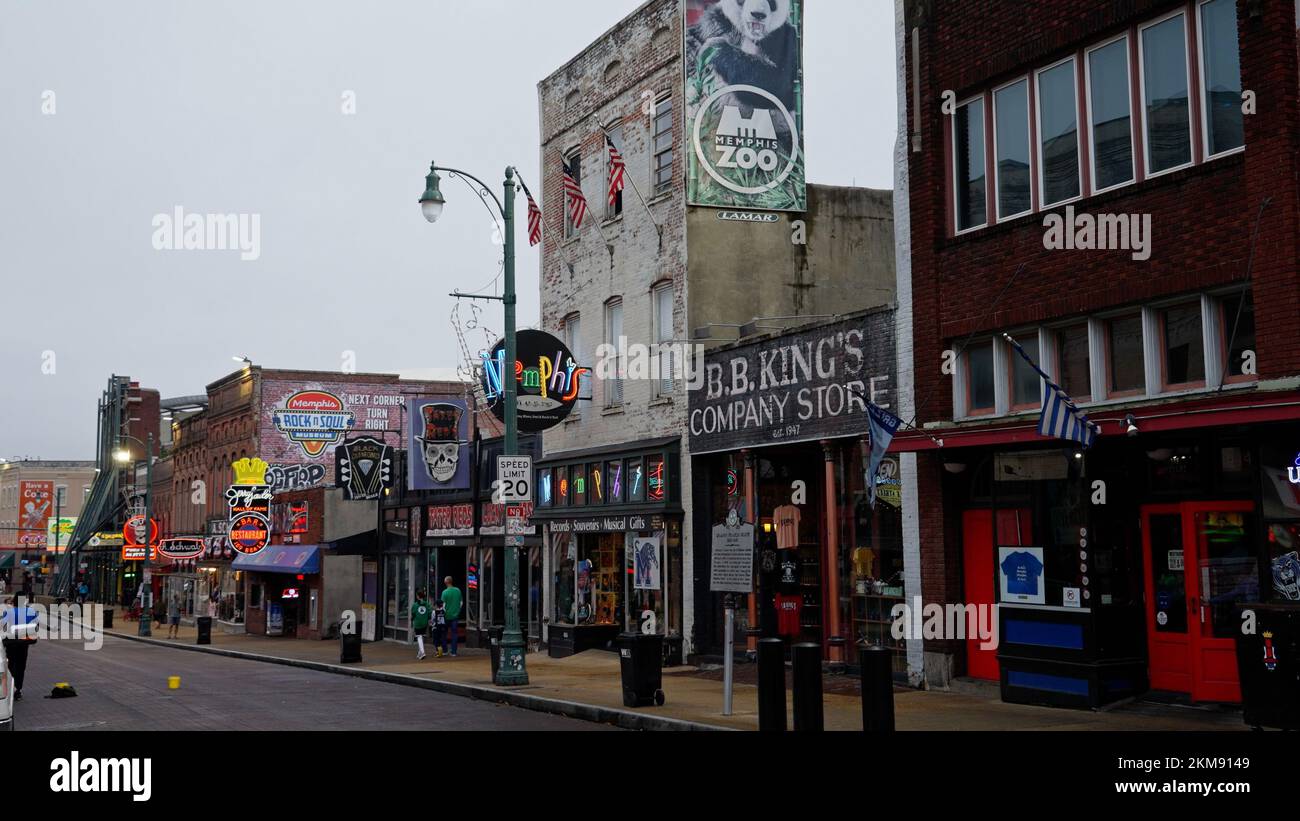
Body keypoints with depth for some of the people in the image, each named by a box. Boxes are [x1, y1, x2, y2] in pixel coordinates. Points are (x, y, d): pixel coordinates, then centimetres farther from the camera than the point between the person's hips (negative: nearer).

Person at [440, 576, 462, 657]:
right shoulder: (458, 590, 0)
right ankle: (453, 652, 5)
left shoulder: (445, 592, -14)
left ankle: (444, 650, 15)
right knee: (454, 633, 7)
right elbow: (461, 603, 7)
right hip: (455, 615, 3)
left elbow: (443, 605, -12)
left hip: (447, 616, -3)